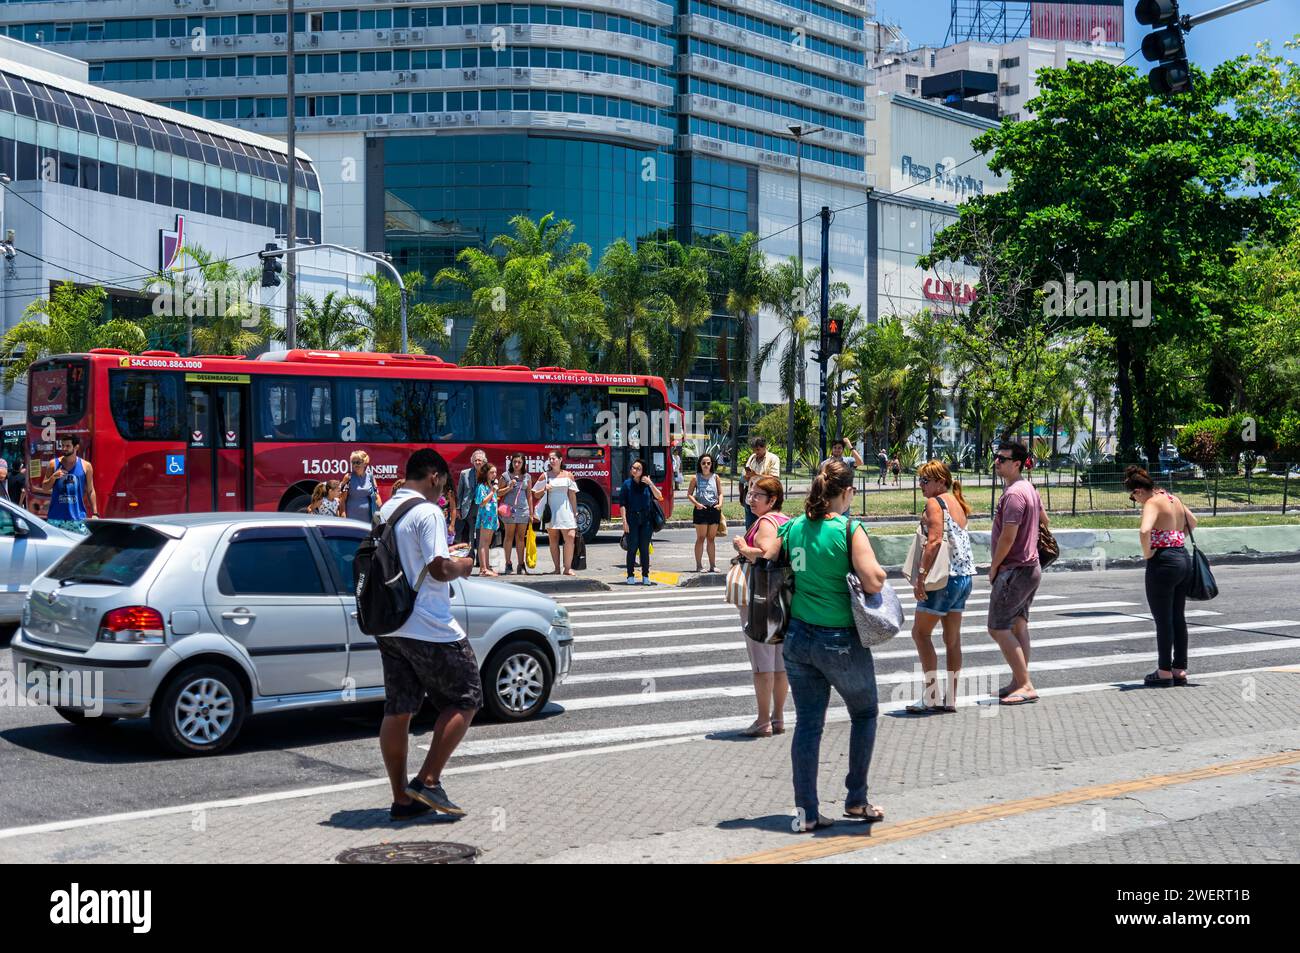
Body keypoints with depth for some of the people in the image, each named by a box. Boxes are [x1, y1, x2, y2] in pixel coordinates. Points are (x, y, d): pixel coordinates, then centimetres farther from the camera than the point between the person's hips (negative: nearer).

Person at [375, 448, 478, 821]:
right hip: (429, 628, -8)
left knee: (397, 710, 10)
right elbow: (439, 568, -20)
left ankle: (402, 798, 13)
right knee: (465, 700, 5)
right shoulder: (427, 512, -14)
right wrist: (462, 566, 1)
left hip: (389, 627, 8)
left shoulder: (384, 511, 13)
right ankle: (428, 781, 0)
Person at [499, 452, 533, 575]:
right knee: (509, 536, -1)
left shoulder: (527, 477, 11)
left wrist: (531, 513, 13)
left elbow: (529, 495, 15)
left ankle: (521, 565, 6)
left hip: (523, 509, 3)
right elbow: (499, 492, 5)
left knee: (521, 537, 4)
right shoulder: (506, 476, 3)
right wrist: (509, 487, -12)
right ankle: (508, 564, 3)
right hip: (510, 509, -3)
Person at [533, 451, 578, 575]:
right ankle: (557, 568, 10)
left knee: (570, 537, -14)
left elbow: (572, 496, 8)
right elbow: (536, 494, 10)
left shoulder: (568, 475, 7)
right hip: (550, 511, 1)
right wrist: (544, 489, -10)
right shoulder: (545, 476, 7)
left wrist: (575, 513, 5)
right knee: (553, 540, 4)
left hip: (565, 510, -1)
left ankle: (568, 568, -8)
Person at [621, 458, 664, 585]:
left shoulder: (647, 483, 6)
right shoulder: (627, 483, 1)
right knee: (632, 548, -1)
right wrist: (624, 521, -9)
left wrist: (650, 484, -15)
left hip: (646, 520, 2)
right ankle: (630, 576, 4)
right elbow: (623, 504, -2)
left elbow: (659, 497, -5)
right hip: (632, 519, -2)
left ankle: (645, 577, 10)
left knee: (644, 549, 5)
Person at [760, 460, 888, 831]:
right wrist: (881, 571, 0)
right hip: (840, 641, -5)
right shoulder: (849, 529, -14)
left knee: (807, 723, 9)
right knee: (864, 713, 17)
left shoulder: (792, 527, 1)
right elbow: (873, 582, -22)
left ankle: (807, 811, 11)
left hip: (798, 637, 5)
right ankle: (856, 800, 22)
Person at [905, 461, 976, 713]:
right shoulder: (958, 504, 16)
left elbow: (934, 540, -21)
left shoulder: (935, 503, -10)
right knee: (952, 638, 10)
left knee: (920, 632, -1)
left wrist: (921, 576, -22)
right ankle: (950, 698, 13)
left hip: (945, 577, -9)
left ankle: (930, 695, -5)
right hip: (964, 576, 9)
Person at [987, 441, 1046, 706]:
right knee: (1018, 625, 14)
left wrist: (993, 567, -11)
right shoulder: (1028, 488, 13)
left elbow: (1007, 537, -22)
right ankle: (1019, 683, 19)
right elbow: (1044, 521, 25)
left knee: (998, 628, -8)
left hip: (1014, 571, -11)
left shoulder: (1014, 493, -20)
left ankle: (1025, 686, -7)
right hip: (1030, 567, 11)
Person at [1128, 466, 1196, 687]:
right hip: (1184, 559, 9)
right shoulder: (1173, 498, 11)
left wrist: (1147, 553, -17)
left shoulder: (1152, 504, -15)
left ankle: (1165, 673, 8)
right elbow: (1192, 522, 27)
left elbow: (1144, 531, -33)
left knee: (1163, 620, 1)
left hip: (1163, 563, -9)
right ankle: (1180, 670, 20)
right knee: (1178, 618, 14)